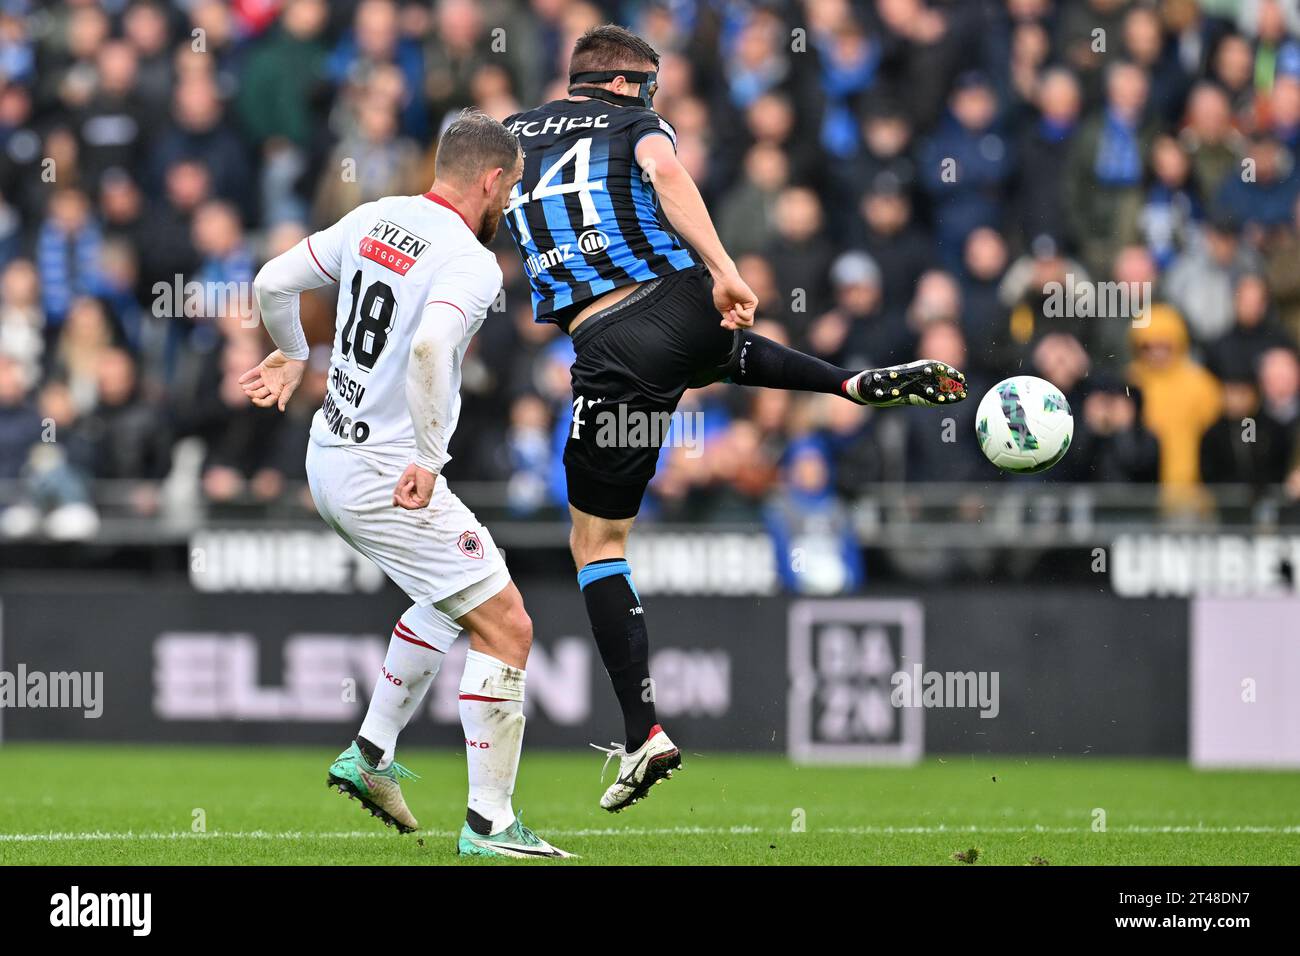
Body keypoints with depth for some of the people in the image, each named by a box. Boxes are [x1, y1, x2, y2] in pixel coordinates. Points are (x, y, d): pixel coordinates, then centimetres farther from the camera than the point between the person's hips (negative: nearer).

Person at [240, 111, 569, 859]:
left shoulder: (374, 220, 6)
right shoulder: (472, 263, -17)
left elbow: (274, 284, 12)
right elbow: (430, 348, -35)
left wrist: (295, 356, 31)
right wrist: (429, 459, -28)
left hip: (330, 460, 9)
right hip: (388, 478, -9)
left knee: (455, 600, 29)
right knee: (505, 626, -4)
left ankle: (372, 753, 28)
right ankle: (489, 824, -5)